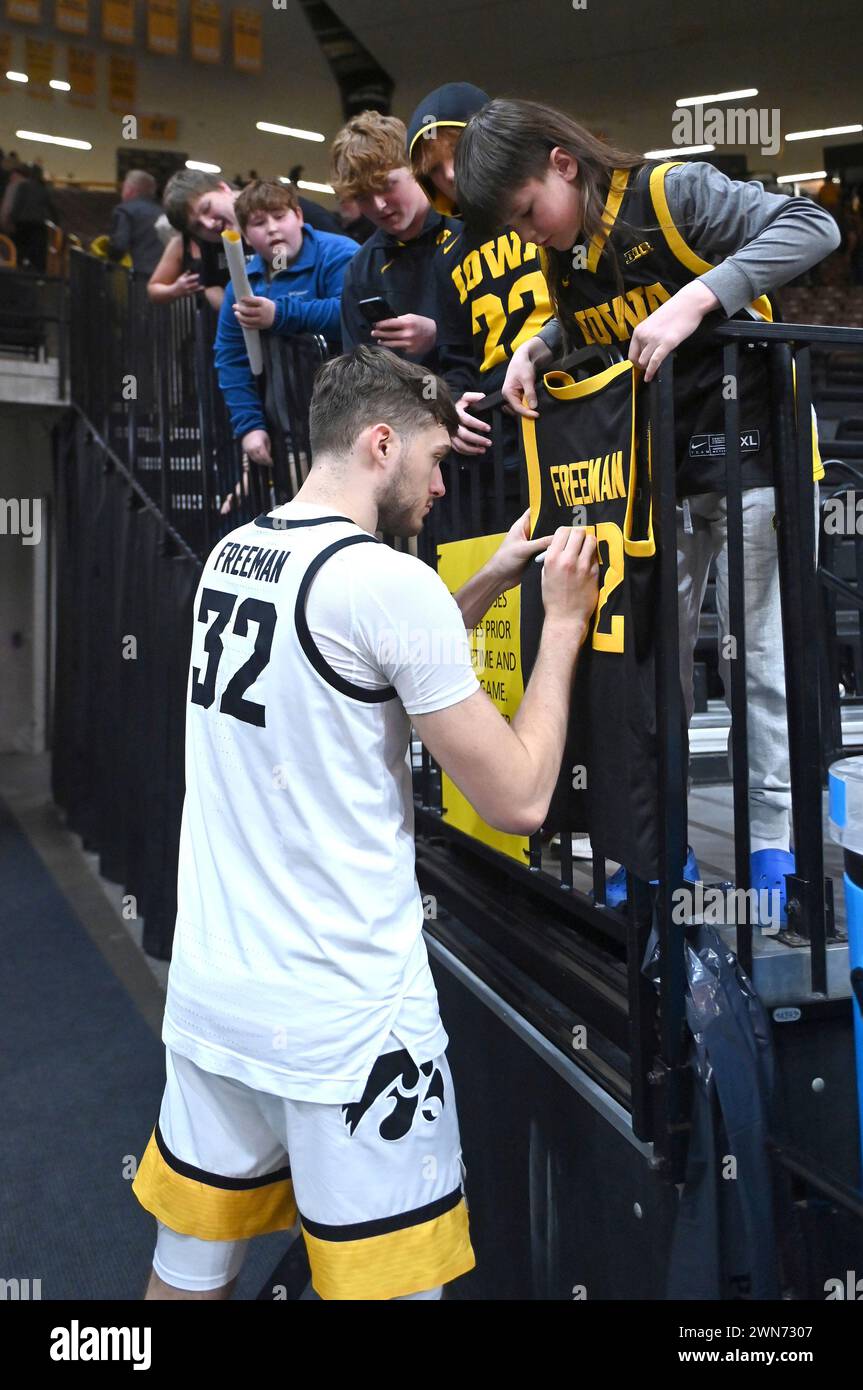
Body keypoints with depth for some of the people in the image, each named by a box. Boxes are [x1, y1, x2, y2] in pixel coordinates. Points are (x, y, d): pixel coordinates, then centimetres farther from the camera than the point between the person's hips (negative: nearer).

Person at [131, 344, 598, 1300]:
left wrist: (493, 580, 16)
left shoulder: (232, 554, 7)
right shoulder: (391, 580, -17)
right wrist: (562, 621, -4)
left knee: (187, 1274, 21)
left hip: (208, 994, 8)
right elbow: (517, 800, -13)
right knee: (386, 1282, 11)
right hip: (342, 1024, -7)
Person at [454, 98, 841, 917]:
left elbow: (812, 227, -22)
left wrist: (694, 299, -32)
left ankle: (774, 847, 11)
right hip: (655, 476, 7)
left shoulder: (675, 193, -14)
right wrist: (537, 347, -2)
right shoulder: (560, 257, 5)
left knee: (759, 657, -2)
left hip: (749, 457, -6)